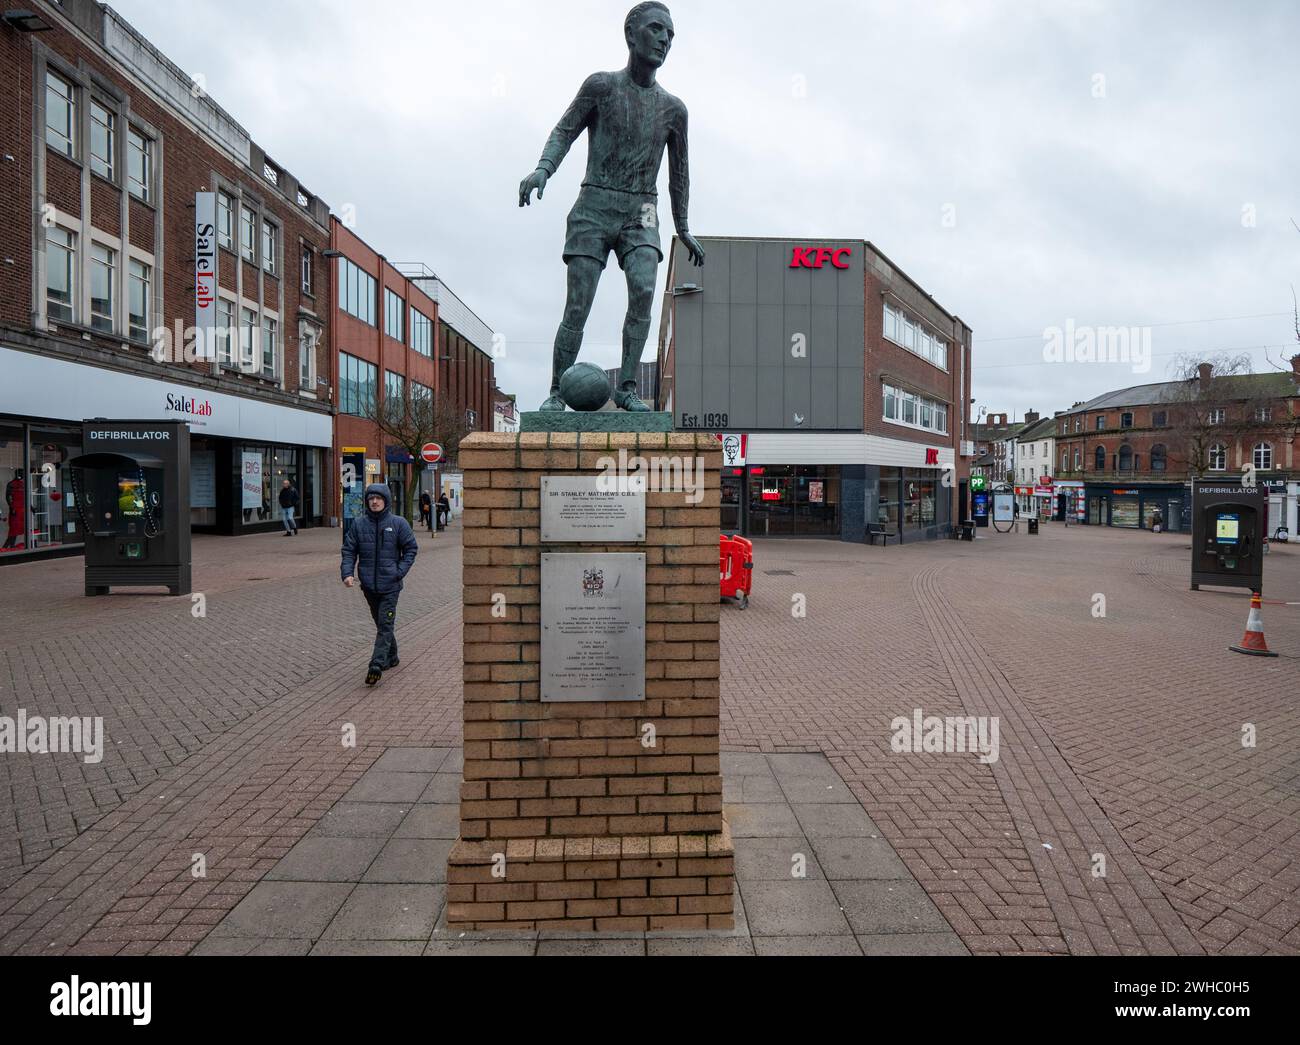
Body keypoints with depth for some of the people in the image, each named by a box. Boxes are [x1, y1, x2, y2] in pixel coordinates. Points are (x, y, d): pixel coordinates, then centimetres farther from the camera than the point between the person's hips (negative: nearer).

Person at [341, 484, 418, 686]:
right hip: (369, 585, 4)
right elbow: (349, 550, 4)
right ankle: (391, 657, 33)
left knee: (385, 625, -7)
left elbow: (411, 548, 1)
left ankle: (377, 665, -8)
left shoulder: (398, 523, -4)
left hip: (390, 585, -3)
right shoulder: (358, 524, 2)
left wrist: (400, 571, -10)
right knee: (380, 623, 16)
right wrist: (348, 573, -11)